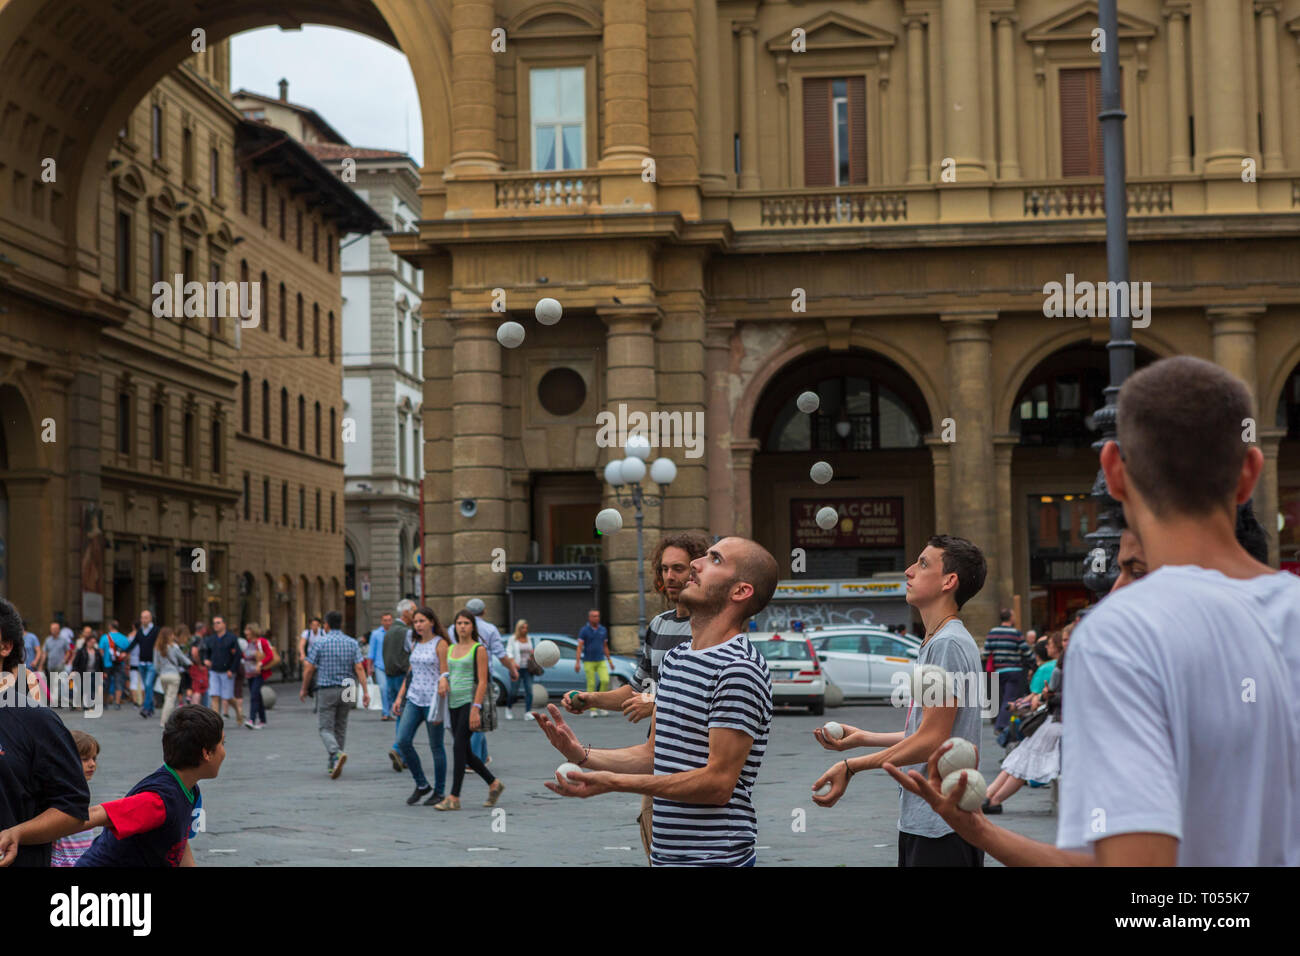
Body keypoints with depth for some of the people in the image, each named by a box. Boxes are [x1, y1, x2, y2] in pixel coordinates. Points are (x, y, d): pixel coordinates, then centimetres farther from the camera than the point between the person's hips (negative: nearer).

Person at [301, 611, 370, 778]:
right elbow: (359, 668, -5)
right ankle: (333, 765, 20)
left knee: (326, 728, -1)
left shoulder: (319, 643, -6)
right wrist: (366, 691, -5)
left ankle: (337, 754, -27)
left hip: (326, 690, -3)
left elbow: (309, 668, -4)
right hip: (346, 690, 3)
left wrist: (304, 689, 9)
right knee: (340, 728, 15)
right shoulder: (352, 643, 2)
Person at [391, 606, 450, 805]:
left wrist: (439, 708, -19)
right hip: (414, 699, 6)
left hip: (432, 701, -6)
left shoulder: (440, 644, -5)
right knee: (403, 741, -8)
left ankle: (439, 792, 11)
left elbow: (444, 675, -10)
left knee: (436, 747, 1)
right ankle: (422, 785, 5)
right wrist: (399, 697, 11)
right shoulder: (416, 645, 14)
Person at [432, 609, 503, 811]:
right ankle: (494, 784, 25)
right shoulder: (450, 650, 15)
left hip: (469, 702, -7)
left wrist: (475, 709, -18)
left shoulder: (479, 649, -4)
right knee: (464, 752, 8)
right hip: (454, 703, 7)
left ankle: (454, 798, -12)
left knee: (459, 747, -13)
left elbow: (482, 682, -10)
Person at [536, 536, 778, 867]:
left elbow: (718, 783, -21)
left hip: (715, 858, -8)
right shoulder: (674, 657, 13)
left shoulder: (739, 670, -17)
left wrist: (617, 783, -25)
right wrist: (583, 755, 2)